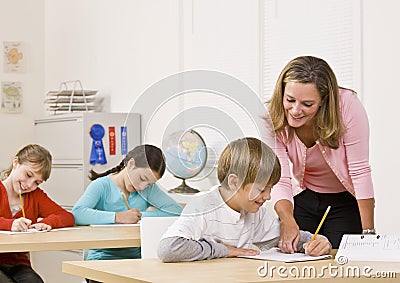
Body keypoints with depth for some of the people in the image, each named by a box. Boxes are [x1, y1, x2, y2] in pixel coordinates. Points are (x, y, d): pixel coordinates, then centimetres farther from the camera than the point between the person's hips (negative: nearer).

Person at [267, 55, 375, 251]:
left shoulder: (347, 105, -28)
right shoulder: (272, 118, -21)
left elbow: (360, 171, -24)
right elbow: (279, 181, -23)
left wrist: (368, 232, -25)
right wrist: (288, 223, -42)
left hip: (346, 199, -2)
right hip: (303, 199, 2)